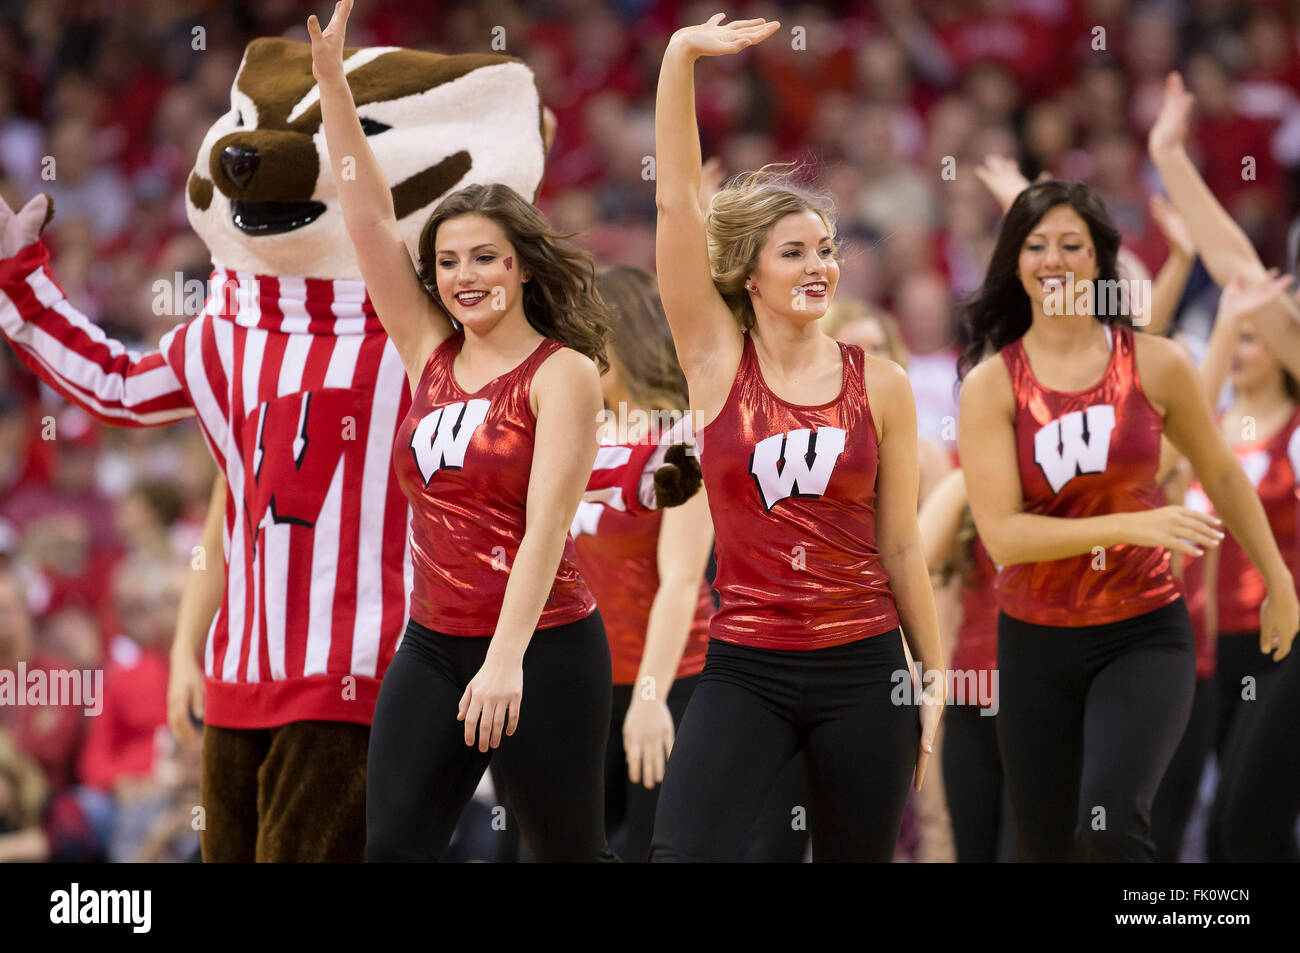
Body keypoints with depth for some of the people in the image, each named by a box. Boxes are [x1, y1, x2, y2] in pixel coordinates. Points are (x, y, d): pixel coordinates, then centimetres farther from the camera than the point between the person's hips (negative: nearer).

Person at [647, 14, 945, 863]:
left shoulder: (880, 384, 3)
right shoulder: (717, 361, 1)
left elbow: (902, 544, 8)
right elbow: (676, 200, -7)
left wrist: (934, 677, 8)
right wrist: (680, 59, -14)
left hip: (862, 668, 1)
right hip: (745, 668, -1)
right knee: (681, 854, -18)